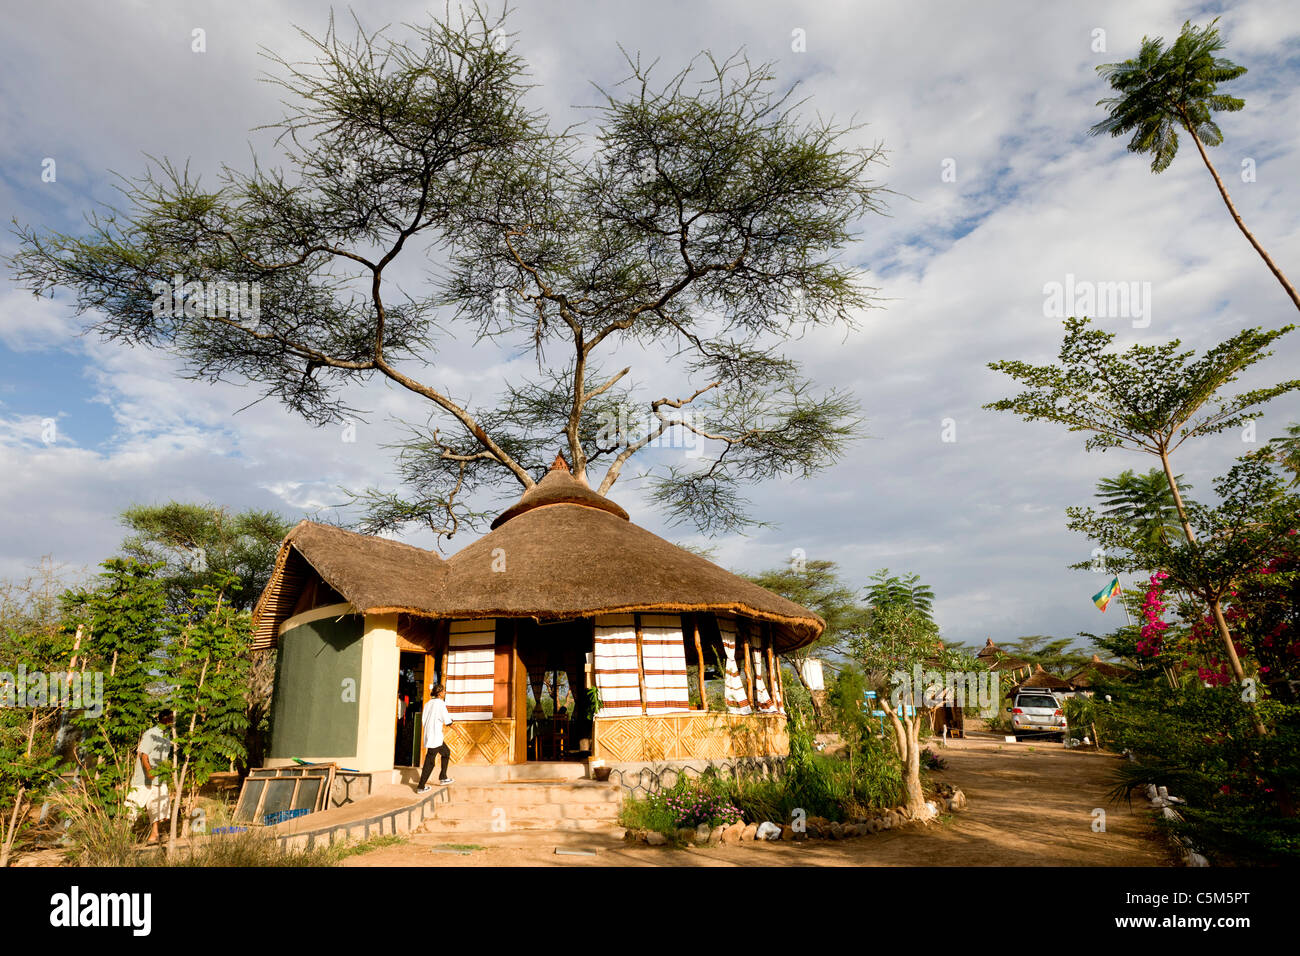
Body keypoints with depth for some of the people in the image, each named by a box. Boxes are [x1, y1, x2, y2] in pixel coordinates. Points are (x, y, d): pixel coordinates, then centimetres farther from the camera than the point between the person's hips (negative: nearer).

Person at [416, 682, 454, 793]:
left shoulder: (428, 704, 12)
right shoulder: (440, 704, -12)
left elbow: (423, 720, 14)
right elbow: (447, 721, -12)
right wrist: (452, 720, 8)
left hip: (428, 734, 8)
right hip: (435, 735, -8)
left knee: (446, 752, 20)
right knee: (429, 761, -2)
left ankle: (443, 778, 22)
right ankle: (421, 787, 1)